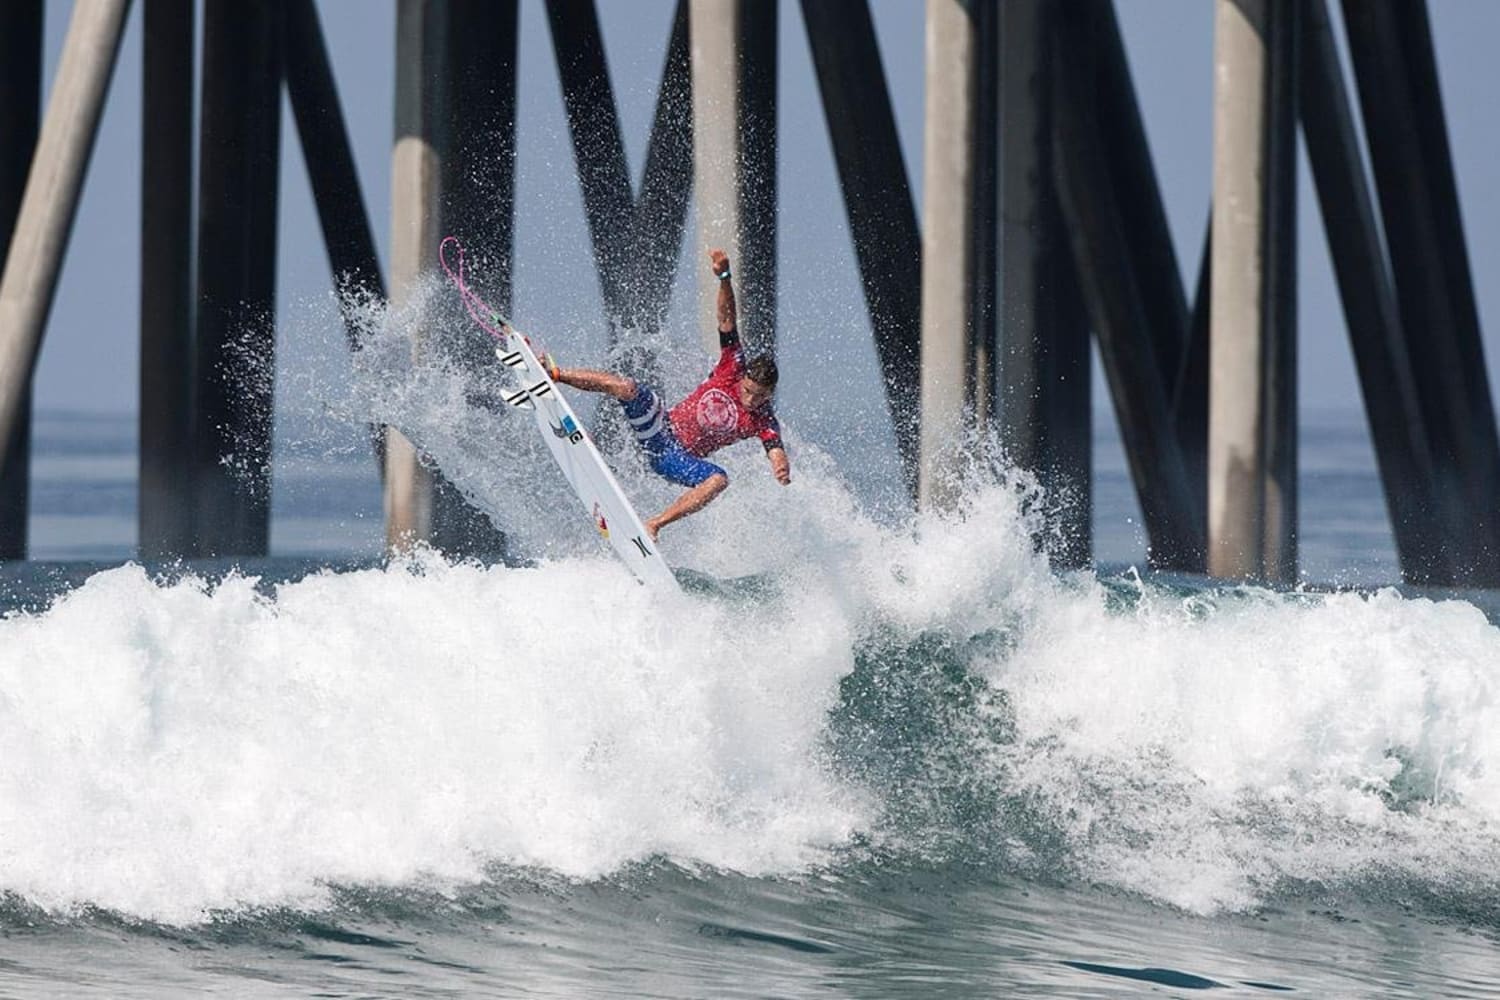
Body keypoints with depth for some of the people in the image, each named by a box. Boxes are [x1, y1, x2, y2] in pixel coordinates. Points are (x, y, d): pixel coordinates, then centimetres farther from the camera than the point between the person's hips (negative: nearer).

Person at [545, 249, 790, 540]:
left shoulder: (764, 422, -9)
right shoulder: (733, 368, -5)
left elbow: (776, 451, -25)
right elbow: (726, 317, -10)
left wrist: (782, 470, -50)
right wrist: (724, 277, -24)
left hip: (678, 460, -1)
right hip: (662, 429, 1)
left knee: (719, 480, -32)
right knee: (628, 387, -25)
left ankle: (654, 525, -28)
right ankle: (552, 373, -9)